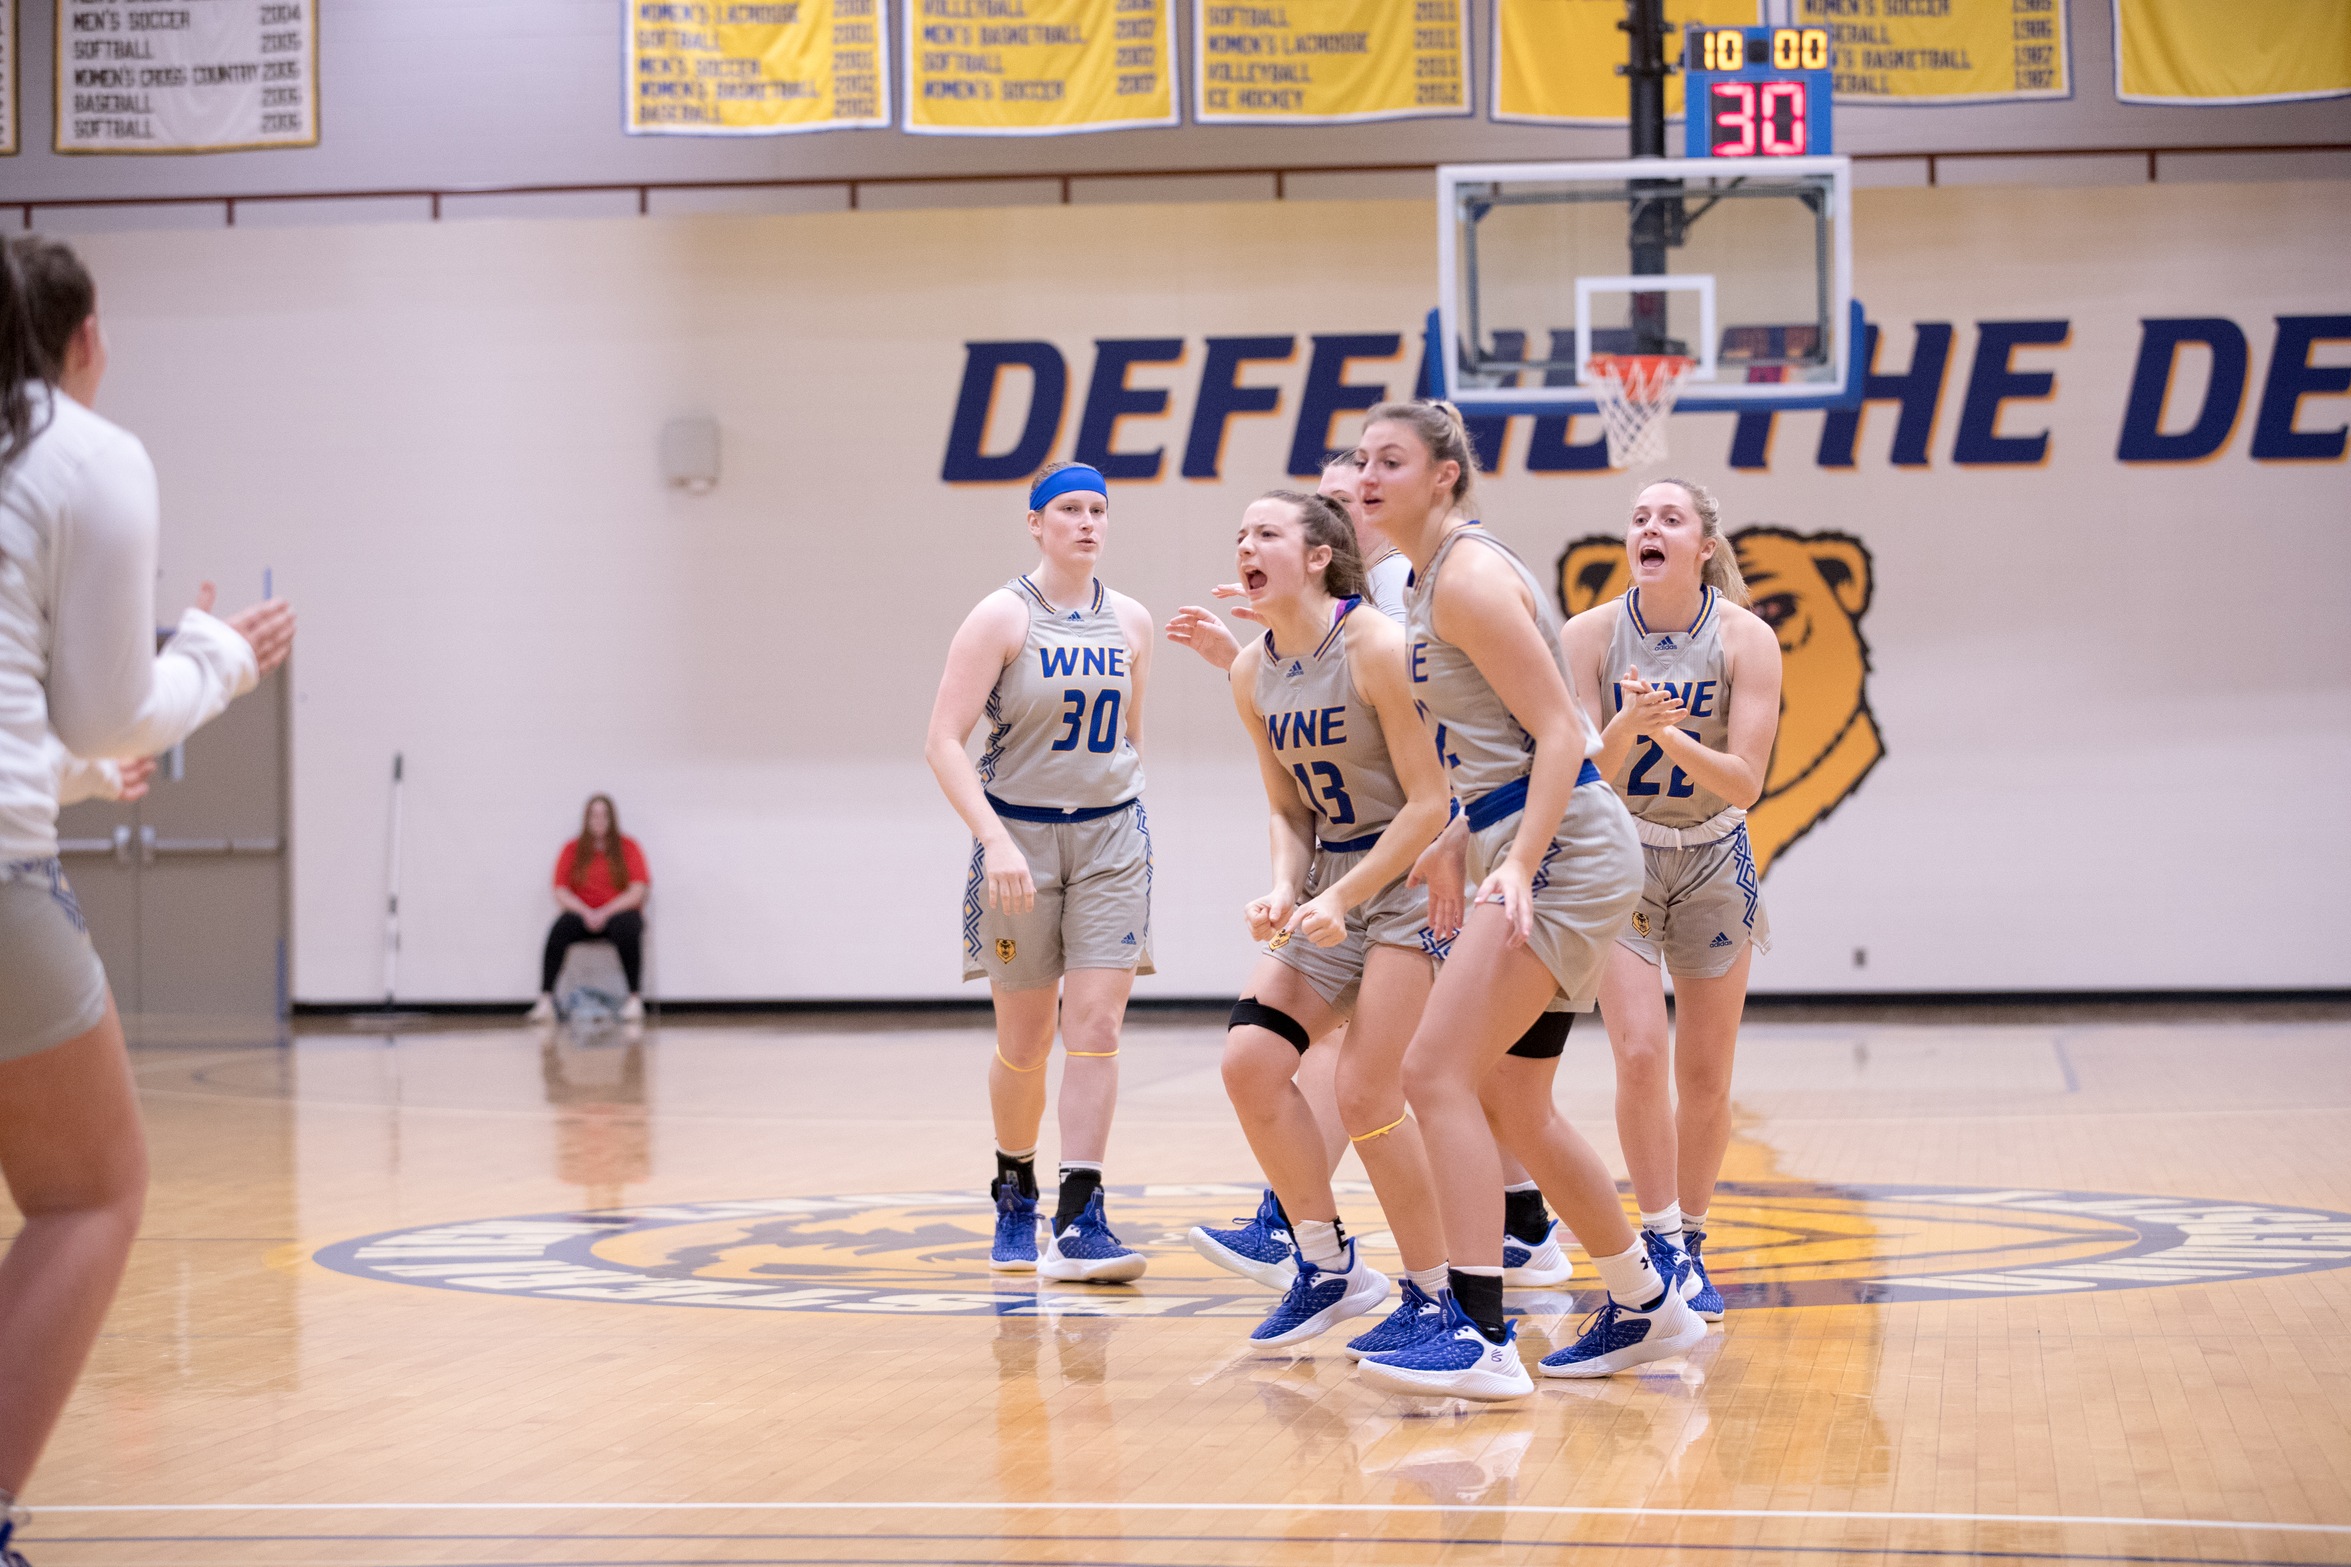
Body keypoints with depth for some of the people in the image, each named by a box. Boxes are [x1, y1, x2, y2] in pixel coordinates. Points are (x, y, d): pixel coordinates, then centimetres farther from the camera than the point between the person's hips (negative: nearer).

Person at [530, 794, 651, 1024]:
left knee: (627, 930, -37)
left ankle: (635, 998, -35)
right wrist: (586, 912, -14)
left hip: (619, 912, -1)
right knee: (558, 931, -31)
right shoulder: (572, 850, 7)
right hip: (582, 913, 1)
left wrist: (605, 913, -15)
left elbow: (638, 891, -6)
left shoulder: (628, 847, 3)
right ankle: (545, 999, -36)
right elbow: (561, 892, 2)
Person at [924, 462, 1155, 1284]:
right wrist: (994, 840, -23)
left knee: (1095, 1026, -9)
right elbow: (944, 742, -14)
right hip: (1018, 836, -3)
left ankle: (1079, 1222, -10)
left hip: (1110, 836, 3)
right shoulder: (1004, 616, -9)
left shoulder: (1130, 622, 5)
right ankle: (1014, 1193, 30)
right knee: (1024, 1040, 6)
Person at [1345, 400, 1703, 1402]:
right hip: (1521, 847, 10)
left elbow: (1561, 733, -17)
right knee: (1499, 1097, 15)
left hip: (1562, 847, -10)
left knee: (1438, 1071, -16)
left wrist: (1518, 866, -26)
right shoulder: (1429, 579, 15)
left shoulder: (1470, 576, -13)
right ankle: (1646, 1308, 26)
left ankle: (1481, 1338, -18)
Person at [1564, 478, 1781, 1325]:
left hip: (1712, 859, 1)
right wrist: (1628, 727, -32)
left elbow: (1745, 782, -16)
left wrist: (1672, 734, -33)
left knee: (1705, 1075, 5)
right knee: (1640, 1053, -15)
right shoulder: (1590, 634, -12)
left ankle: (1690, 1242, 20)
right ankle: (1663, 1245, -6)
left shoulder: (1746, 638, -13)